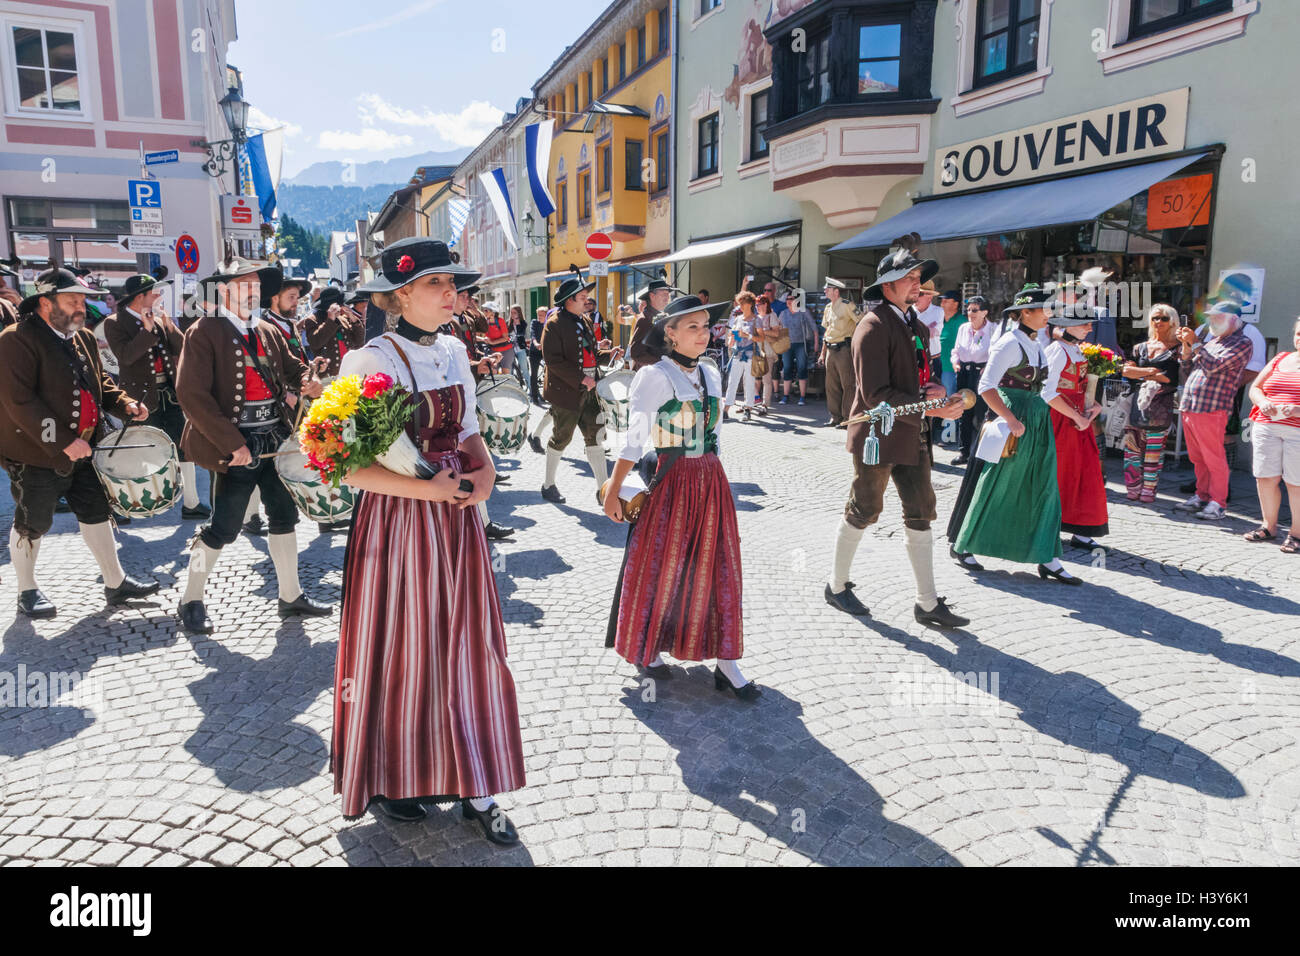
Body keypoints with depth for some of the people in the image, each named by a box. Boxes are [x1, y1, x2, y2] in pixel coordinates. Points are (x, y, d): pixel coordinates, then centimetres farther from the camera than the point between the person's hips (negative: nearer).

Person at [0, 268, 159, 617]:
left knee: (97, 512, 12)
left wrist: (125, 404, -2)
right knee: (32, 523, 8)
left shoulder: (83, 338, 8)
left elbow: (101, 382, 19)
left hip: (84, 449, 7)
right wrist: (63, 442, -26)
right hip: (37, 454, -7)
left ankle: (116, 583, 22)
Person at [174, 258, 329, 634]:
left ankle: (291, 595, 25)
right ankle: (191, 601, 18)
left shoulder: (268, 333, 13)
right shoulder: (204, 333, -8)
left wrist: (309, 382, -15)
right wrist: (232, 444, -19)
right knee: (222, 529, -1)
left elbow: (293, 370, 12)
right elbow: (192, 395, -15)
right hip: (237, 447, -7)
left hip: (277, 441, 7)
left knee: (284, 517, 12)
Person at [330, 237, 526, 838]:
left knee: (468, 645, 8)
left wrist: (484, 472, -4)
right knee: (399, 650, 8)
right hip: (397, 520, -6)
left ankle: (474, 787, 21)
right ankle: (388, 779, 31)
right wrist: (427, 489, -20)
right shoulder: (371, 360, -12)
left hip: (457, 515, 6)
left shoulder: (454, 352, 8)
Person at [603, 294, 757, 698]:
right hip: (672, 482, -6)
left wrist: (709, 472, 14)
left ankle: (726, 663, 14)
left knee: (717, 569, 7)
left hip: (711, 480, 6)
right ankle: (647, 649, 28)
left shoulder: (710, 374, 8)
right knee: (660, 568, 7)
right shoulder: (654, 376, -10)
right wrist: (613, 491, -16)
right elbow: (635, 438, -14)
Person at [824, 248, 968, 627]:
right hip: (879, 434, -8)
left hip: (912, 436, 8)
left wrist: (934, 389, 0)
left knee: (920, 515, 8)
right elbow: (875, 394, -22)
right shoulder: (874, 326, -15)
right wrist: (929, 409, -24)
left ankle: (927, 603, 16)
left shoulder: (918, 327, 14)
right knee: (863, 512, 5)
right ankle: (837, 586, 24)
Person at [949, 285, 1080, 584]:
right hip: (1011, 418, -8)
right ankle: (961, 544, 19)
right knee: (994, 486, 1)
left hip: (1036, 420, 8)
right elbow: (986, 387, -21)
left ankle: (1047, 560, 11)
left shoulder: (1036, 343, 12)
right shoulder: (1010, 343, -14)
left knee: (1043, 488, 6)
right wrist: (1011, 420, -23)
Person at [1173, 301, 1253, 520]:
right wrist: (1186, 346, 9)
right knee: (1197, 458, 13)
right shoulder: (1212, 342, 22)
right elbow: (1188, 371, 20)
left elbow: (1214, 366, -16)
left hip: (1211, 409, -8)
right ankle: (1201, 497, 21)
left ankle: (1217, 504, -1)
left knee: (1214, 458, -5)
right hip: (1189, 407, 8)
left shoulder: (1242, 343, -2)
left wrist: (1195, 343, -9)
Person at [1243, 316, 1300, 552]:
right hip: (1266, 426, 4)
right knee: (1265, 478, 4)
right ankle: (1269, 526, 19)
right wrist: (1262, 403, -6)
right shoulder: (1280, 359, 17)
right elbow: (1255, 388, 16)